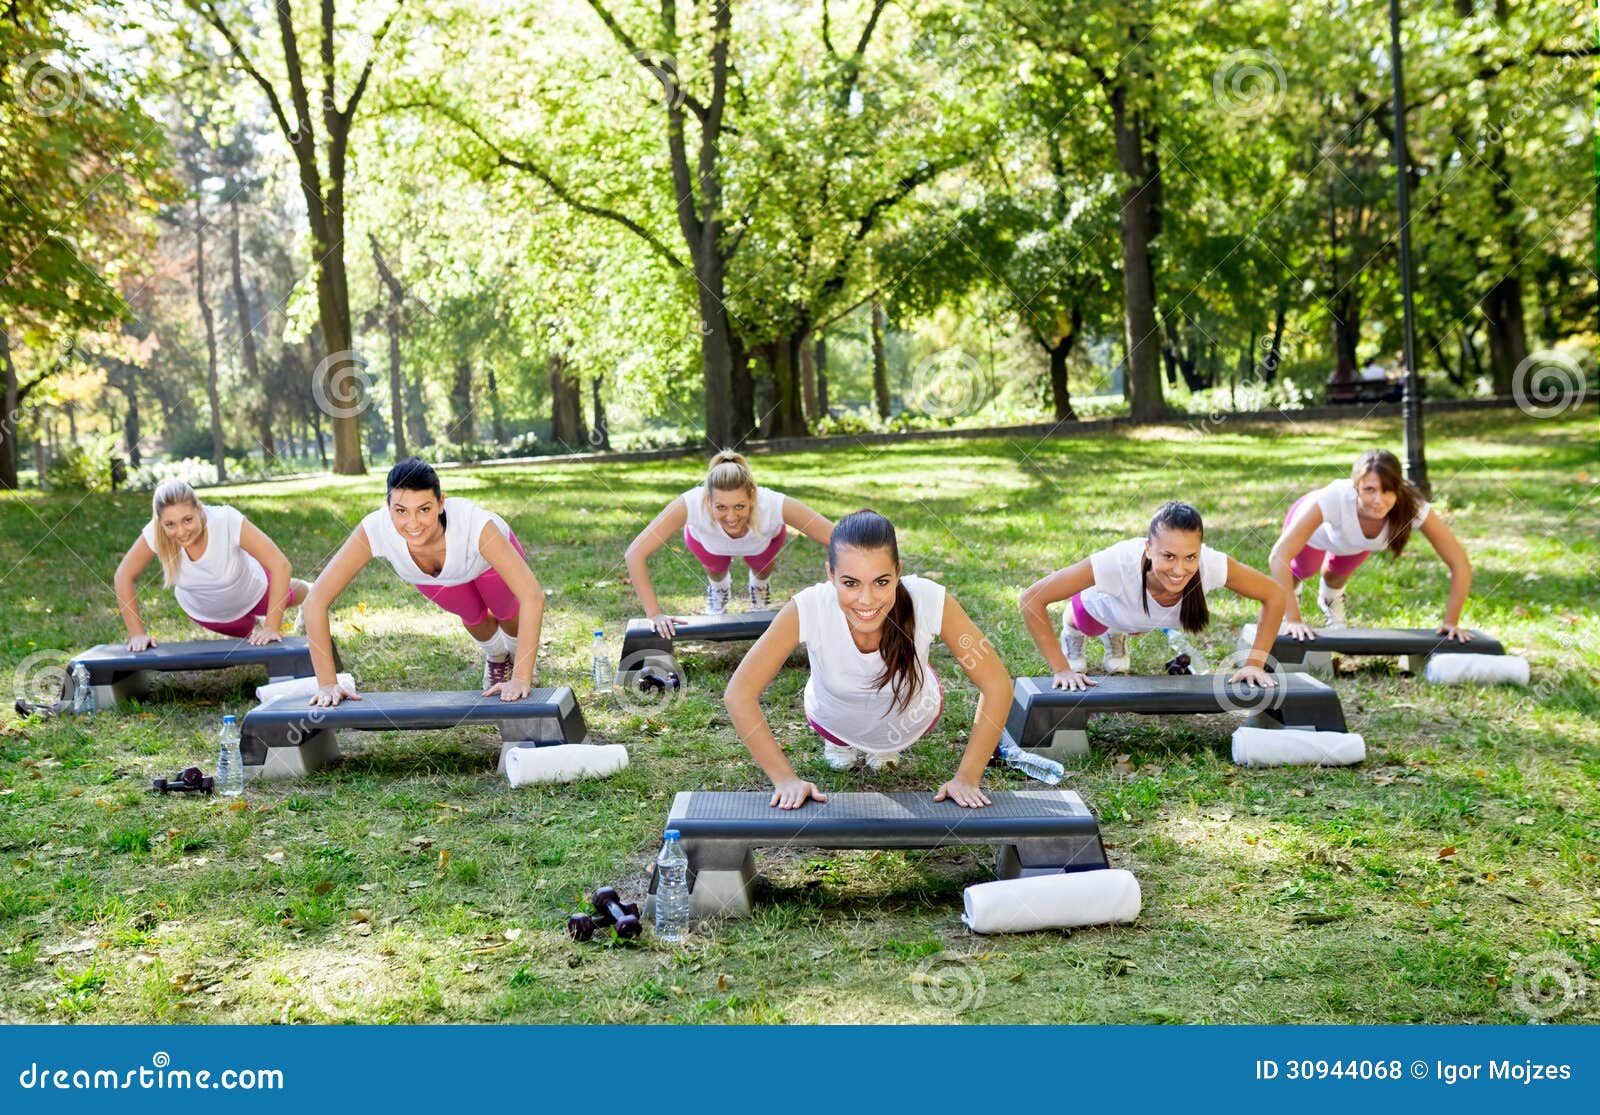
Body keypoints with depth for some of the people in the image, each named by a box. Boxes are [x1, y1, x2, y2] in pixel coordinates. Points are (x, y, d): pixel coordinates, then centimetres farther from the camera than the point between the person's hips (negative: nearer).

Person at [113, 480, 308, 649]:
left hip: (251, 592, -1)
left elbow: (281, 565, -42)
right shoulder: (155, 534, -37)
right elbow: (124, 577, -22)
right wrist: (137, 634, -26)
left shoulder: (226, 520, -43)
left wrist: (271, 628, -41)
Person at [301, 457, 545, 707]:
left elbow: (533, 596, -50)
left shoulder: (473, 522, -48)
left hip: (487, 556, -1)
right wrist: (327, 684, -39)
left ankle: (515, 655, 54)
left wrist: (521, 679, -52)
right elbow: (316, 601, -38)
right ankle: (496, 658, 54)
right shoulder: (374, 530, -43)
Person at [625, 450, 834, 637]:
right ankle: (718, 589, 44)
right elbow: (635, 553, -44)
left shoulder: (773, 505, -47)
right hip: (705, 539, 0)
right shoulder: (693, 504, -47)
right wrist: (654, 614, -47)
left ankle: (761, 588, 50)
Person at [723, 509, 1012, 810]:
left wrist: (966, 778, -31)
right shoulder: (808, 608, -41)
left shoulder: (930, 600, -41)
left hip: (911, 718, 0)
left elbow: (997, 686, -30)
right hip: (834, 716, 0)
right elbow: (739, 694, -32)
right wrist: (785, 778, -32)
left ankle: (889, 747, 38)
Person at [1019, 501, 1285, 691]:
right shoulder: (1118, 563, -51)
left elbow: (1274, 594, -27)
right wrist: (1061, 669, -44)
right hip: (1101, 606, -3)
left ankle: (1116, 636, 69)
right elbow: (1032, 599, -46)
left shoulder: (1212, 565, -44)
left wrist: (1254, 663, -32)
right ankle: (1073, 637, 64)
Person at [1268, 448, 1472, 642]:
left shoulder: (1413, 507, -44)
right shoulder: (1334, 498, -49)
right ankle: (1291, 594, 36)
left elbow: (1460, 563, -35)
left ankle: (1331, 600, 59)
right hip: (1317, 526, -3)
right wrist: (1293, 619, -53)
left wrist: (1451, 622, -36)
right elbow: (1278, 556, -51)